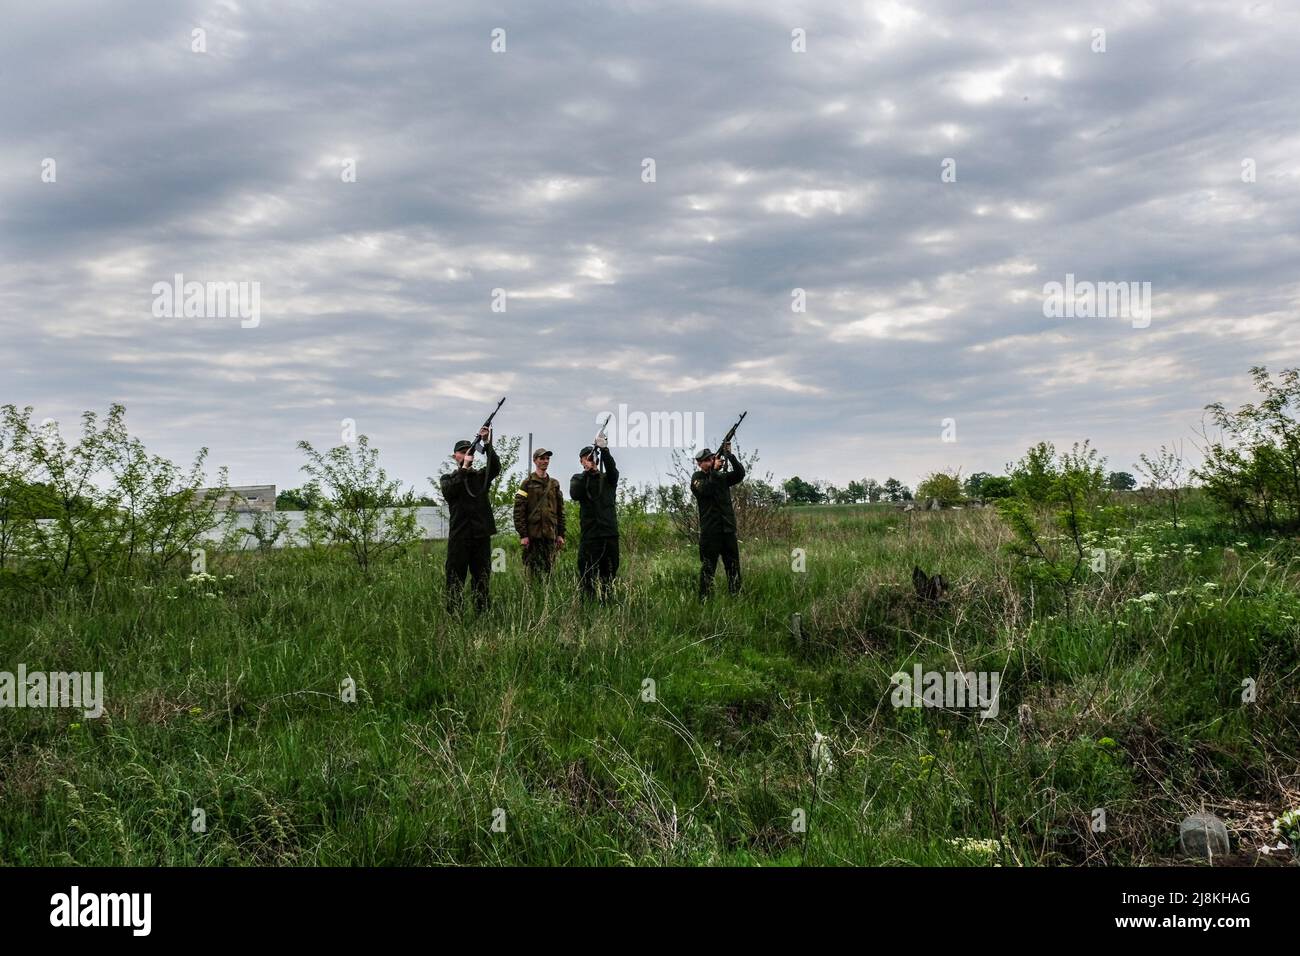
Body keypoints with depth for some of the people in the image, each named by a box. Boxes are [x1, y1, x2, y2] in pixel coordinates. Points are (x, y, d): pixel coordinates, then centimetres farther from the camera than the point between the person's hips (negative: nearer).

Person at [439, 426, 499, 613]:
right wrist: (464, 468, -15)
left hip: (481, 534, 2)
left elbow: (495, 467, -7)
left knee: (482, 578, 5)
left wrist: (487, 443, -18)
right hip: (459, 535, -2)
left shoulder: (481, 476, 13)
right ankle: (453, 615, 0)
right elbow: (449, 491, -11)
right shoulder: (448, 478, 11)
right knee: (455, 578, -2)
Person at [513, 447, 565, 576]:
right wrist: (523, 535, -11)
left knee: (548, 570, 5)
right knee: (532, 571, -5)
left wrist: (561, 534, 10)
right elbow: (519, 510, -5)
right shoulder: (528, 483, 0)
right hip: (532, 535, -4)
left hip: (550, 535, 4)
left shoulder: (554, 484, 15)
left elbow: (560, 511, 16)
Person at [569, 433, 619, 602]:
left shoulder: (608, 478, 14)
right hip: (590, 534, -2)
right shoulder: (578, 479, 12)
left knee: (609, 575, 4)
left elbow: (612, 468, -9)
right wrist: (587, 472, -16)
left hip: (610, 532, 2)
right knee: (588, 575, -7)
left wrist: (604, 450, -24)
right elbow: (574, 494, -9)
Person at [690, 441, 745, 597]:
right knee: (708, 568, -3)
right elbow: (705, 490, -16)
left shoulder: (722, 477, 13)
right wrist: (714, 470, -15)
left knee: (734, 567, 7)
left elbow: (740, 474, -1)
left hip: (728, 529, 5)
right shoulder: (697, 477, 2)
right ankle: (705, 599, 0)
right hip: (709, 530, -4)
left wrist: (730, 455, -11)